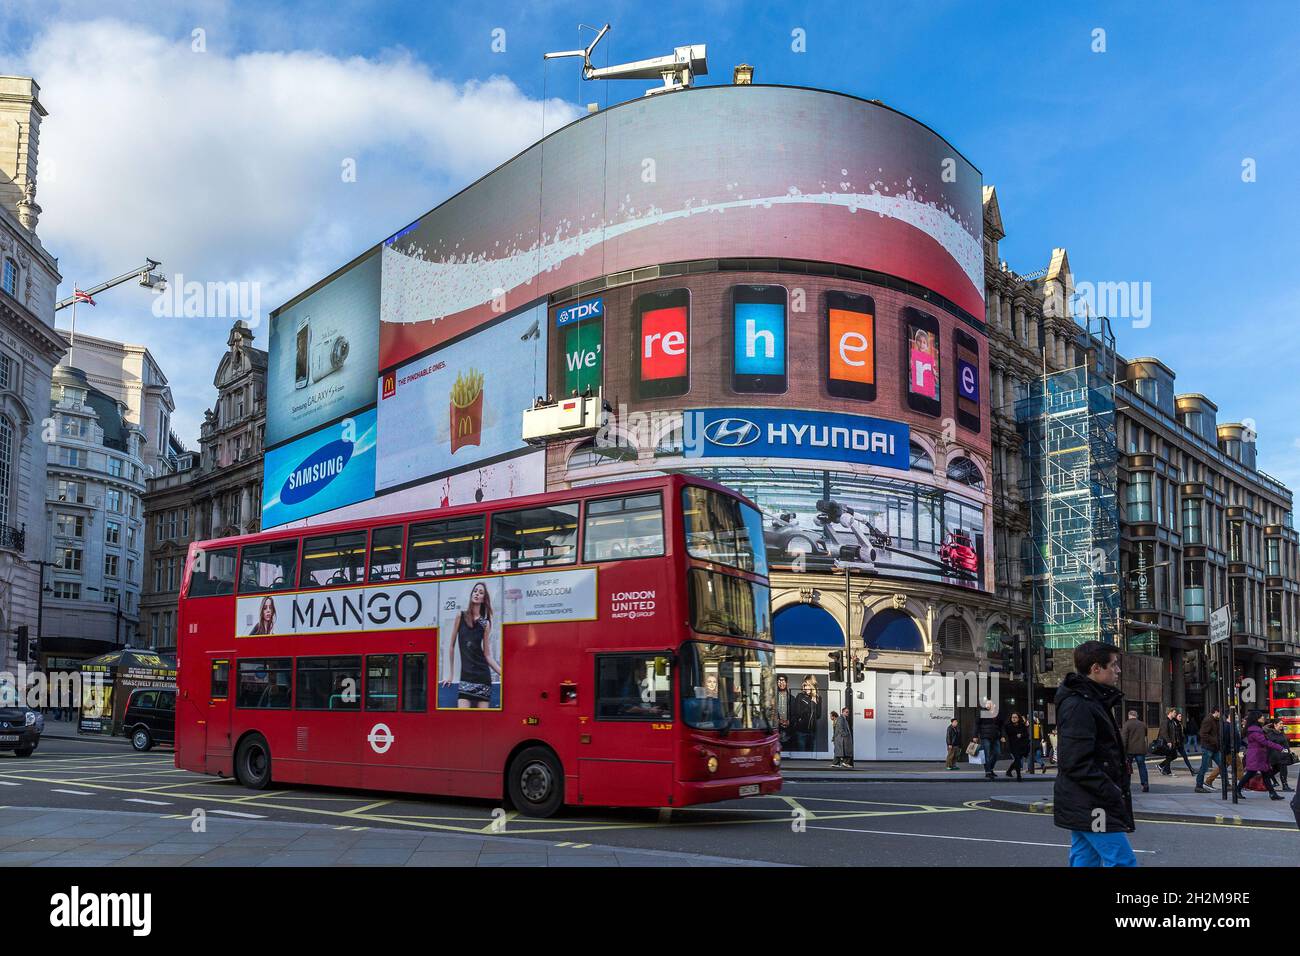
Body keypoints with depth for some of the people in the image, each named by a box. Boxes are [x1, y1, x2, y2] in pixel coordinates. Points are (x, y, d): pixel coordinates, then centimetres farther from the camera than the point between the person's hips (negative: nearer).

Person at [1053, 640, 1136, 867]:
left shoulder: (1093, 701, 17)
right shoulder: (1078, 706, -17)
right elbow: (1077, 764, -23)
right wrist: (1114, 795, -19)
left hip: (1082, 806, 10)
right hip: (1090, 807, -10)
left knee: (1084, 861, 11)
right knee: (1123, 862, -7)